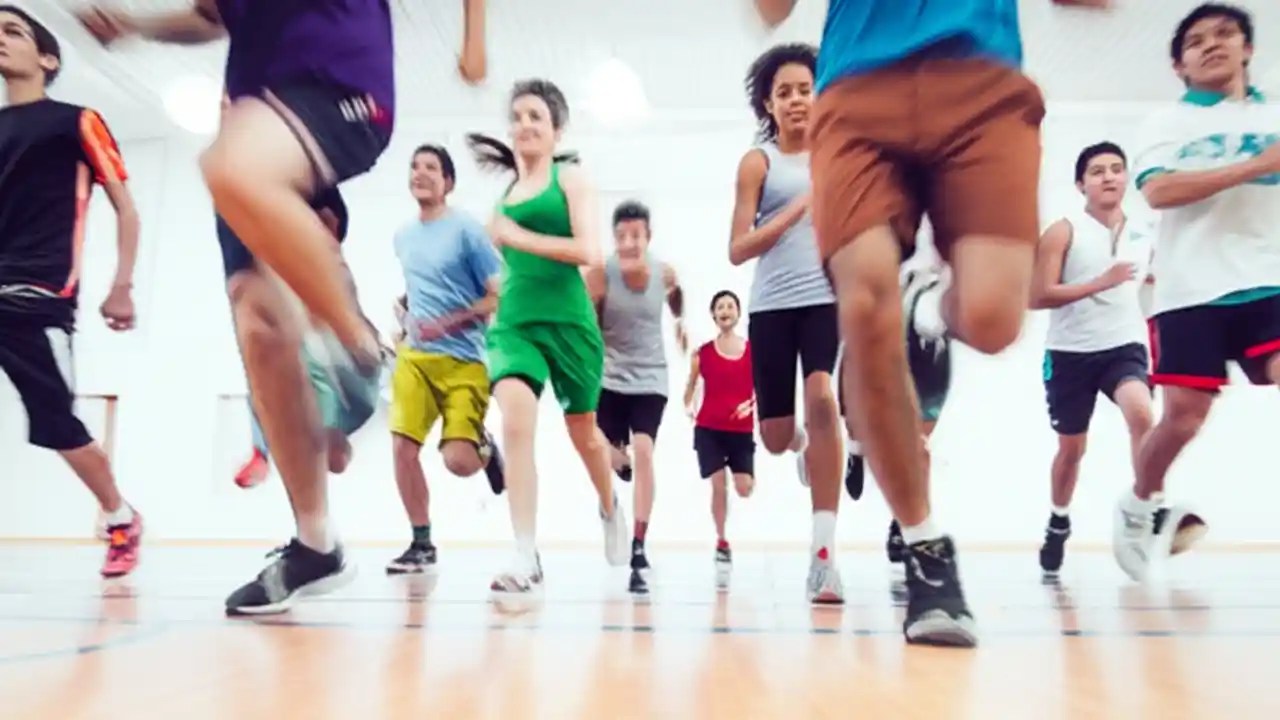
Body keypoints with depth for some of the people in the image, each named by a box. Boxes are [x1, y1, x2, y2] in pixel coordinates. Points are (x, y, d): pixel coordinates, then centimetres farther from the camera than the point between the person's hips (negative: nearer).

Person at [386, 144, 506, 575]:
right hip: (414, 357, 6)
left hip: (464, 360, -5)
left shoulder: (466, 229, -7)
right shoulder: (403, 236, 13)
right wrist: (407, 321, 15)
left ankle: (484, 449, 26)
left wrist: (446, 324, -18)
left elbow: (499, 297, -10)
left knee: (459, 462, -13)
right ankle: (421, 543, 12)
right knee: (402, 447, -5)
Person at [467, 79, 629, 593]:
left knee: (583, 431, 13)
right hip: (514, 322, 3)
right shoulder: (504, 191, 14)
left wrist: (519, 237, -16)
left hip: (568, 321, -3)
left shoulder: (571, 178, 0)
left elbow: (589, 252, -14)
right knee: (516, 424, -22)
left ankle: (610, 508, 44)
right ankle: (526, 558, -19)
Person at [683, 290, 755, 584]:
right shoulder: (702, 352, 2)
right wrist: (688, 407, -7)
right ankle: (722, 543, 9)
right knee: (718, 484, -7)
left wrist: (751, 404, -13)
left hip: (742, 429, 1)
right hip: (708, 427, 0)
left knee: (744, 488, -6)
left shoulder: (753, 350, 2)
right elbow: (690, 388, 11)